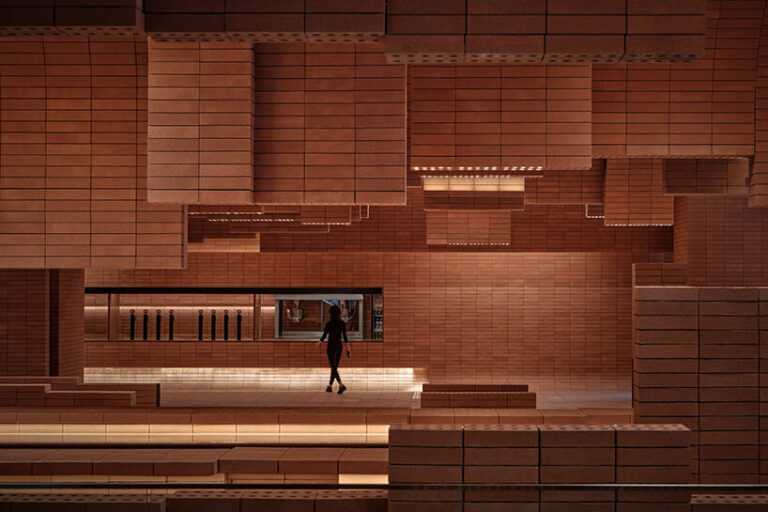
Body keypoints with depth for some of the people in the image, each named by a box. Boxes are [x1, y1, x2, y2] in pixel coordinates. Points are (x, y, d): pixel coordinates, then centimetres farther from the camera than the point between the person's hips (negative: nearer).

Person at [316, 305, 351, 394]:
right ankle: (330, 386, 23)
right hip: (339, 346, 5)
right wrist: (348, 349, 4)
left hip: (331, 346, -5)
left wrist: (319, 343, 11)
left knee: (333, 368, -5)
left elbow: (324, 335, -9)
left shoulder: (329, 324, -13)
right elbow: (345, 337, 1)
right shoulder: (342, 324, 1)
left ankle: (341, 385, -21)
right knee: (335, 367, 16)